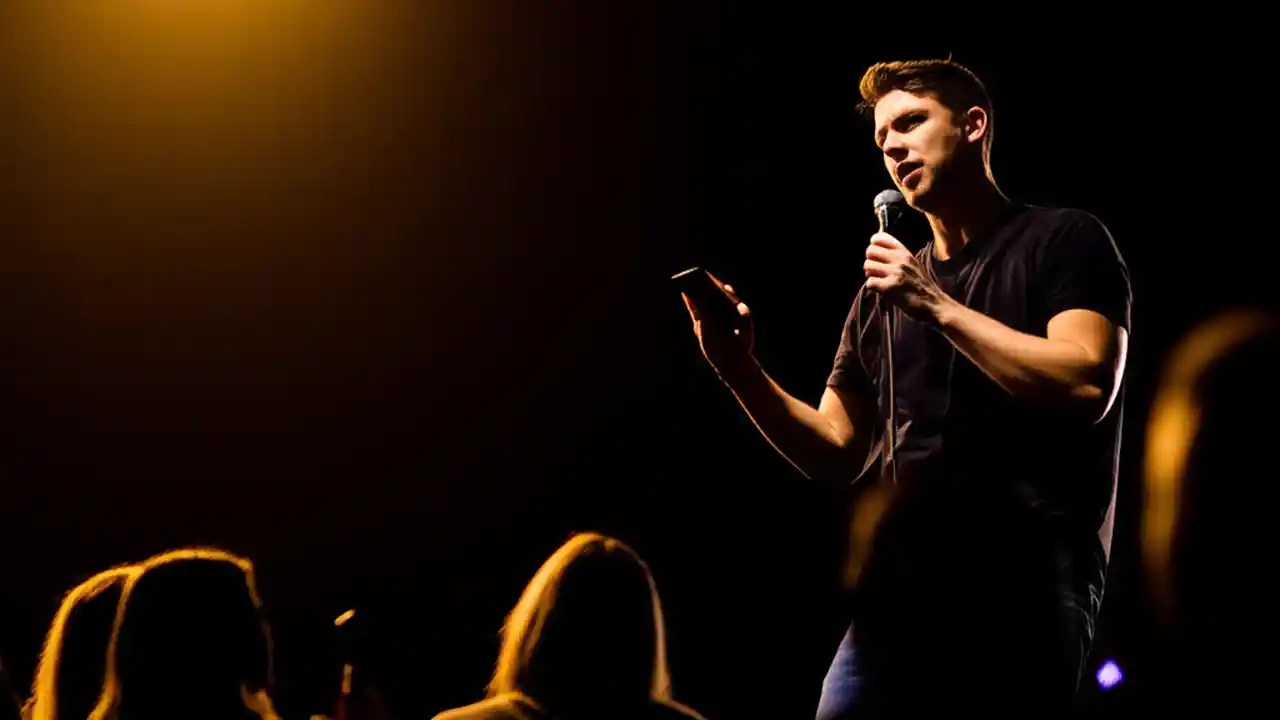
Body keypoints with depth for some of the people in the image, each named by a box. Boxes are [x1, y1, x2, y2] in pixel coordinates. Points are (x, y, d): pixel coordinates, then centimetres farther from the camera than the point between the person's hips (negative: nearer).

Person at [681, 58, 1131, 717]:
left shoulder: (1062, 241, 4)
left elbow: (1085, 384, -13)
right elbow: (837, 454, 18)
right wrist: (740, 372, 2)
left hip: (1023, 591, -5)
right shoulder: (885, 290, 21)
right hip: (900, 589, 5)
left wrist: (937, 305, -11)